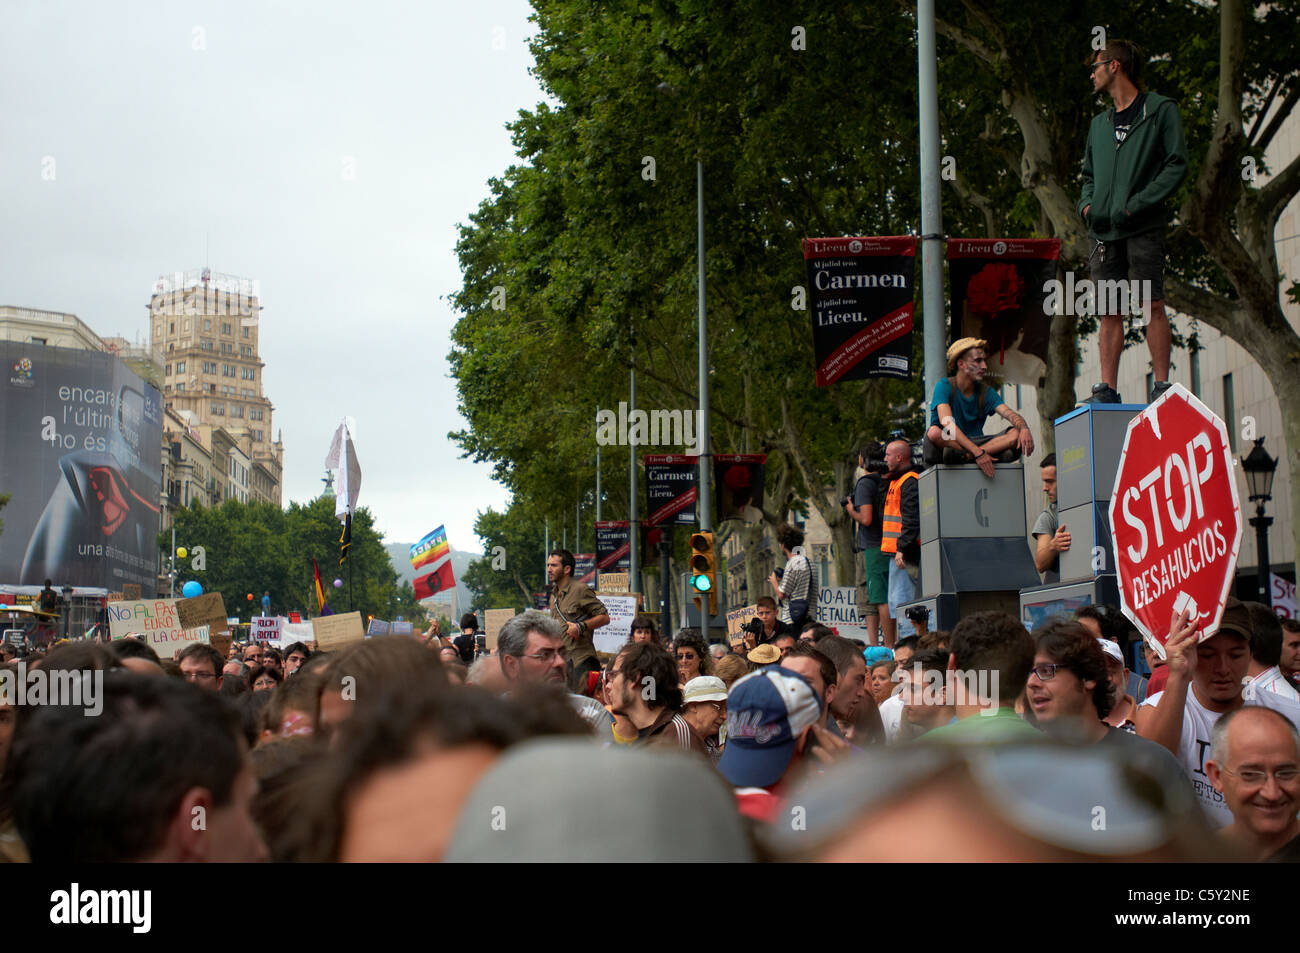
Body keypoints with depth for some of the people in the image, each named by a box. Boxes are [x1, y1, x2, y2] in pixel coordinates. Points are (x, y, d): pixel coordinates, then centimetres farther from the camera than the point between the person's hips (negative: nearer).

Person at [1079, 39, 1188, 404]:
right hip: (1104, 230, 5)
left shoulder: (1160, 110, 4)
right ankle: (1108, 387, 1)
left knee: (1152, 305, -9)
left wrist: (1136, 205, -13)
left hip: (1144, 228, -5)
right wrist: (1087, 203, 5)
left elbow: (1177, 165, -4)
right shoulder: (1099, 123, 23)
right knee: (1110, 312, 1)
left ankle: (1162, 384, -7)